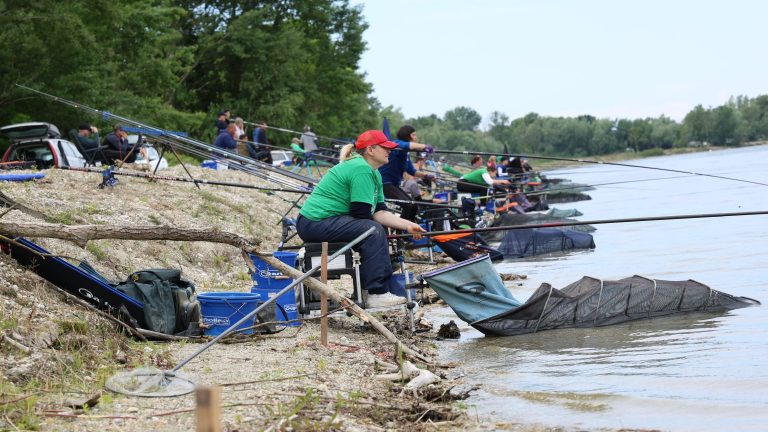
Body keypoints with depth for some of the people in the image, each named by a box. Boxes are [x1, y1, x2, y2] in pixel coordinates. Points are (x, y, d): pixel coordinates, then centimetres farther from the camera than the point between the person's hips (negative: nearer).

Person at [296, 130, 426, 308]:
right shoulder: (361, 170, -17)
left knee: (377, 229, 15)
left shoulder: (374, 173, 16)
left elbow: (379, 212, 8)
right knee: (374, 231, -22)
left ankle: (389, 287, 12)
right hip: (315, 224, -11)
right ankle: (377, 294, -21)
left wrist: (407, 225, -3)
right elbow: (361, 213, -19)